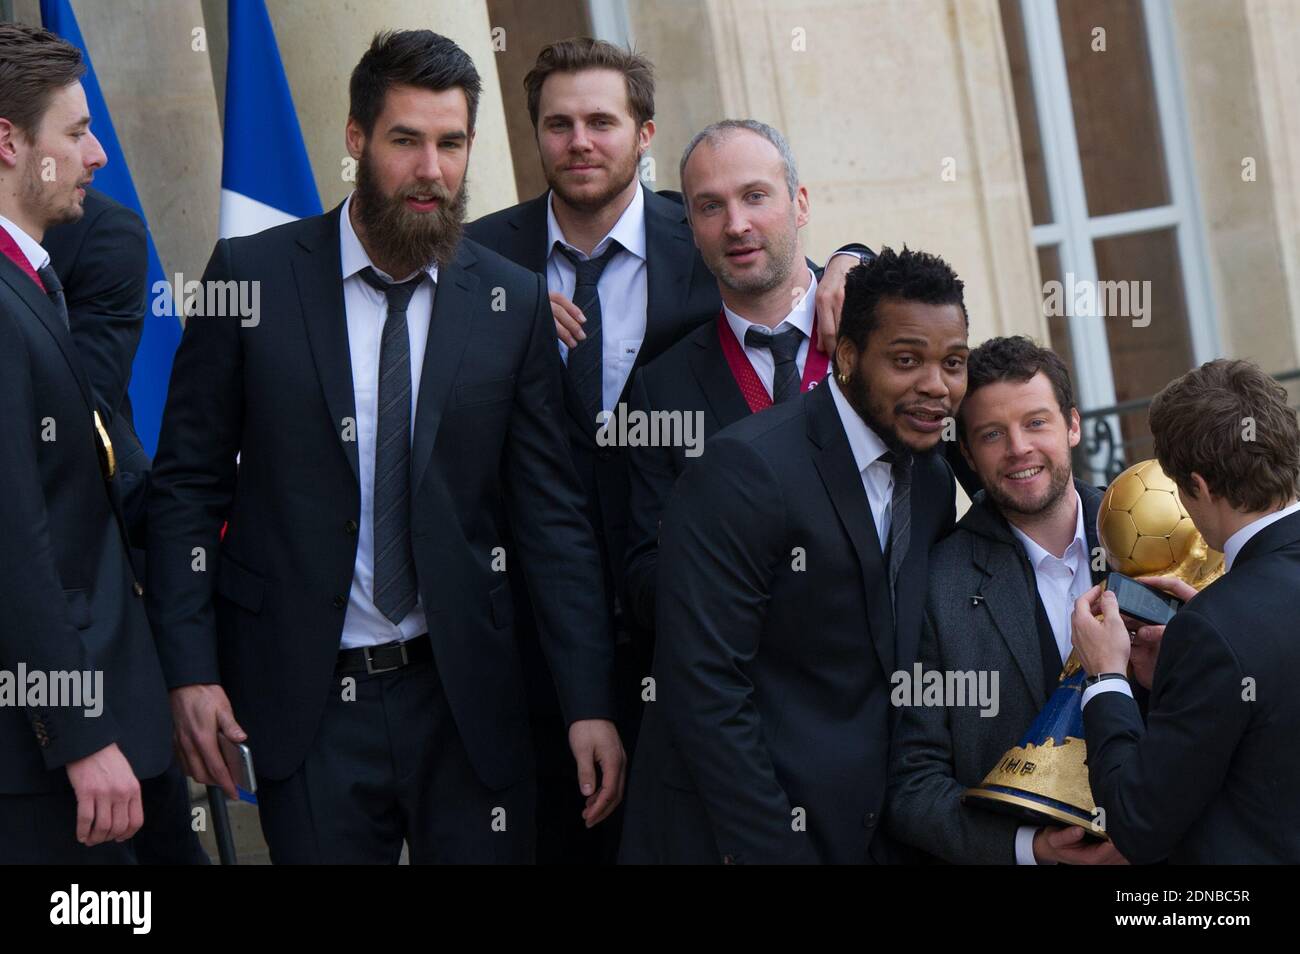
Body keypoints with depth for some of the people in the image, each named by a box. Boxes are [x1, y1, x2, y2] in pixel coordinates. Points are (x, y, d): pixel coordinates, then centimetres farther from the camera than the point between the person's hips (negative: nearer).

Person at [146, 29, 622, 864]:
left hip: (465, 694, 1)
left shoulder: (513, 302, 1)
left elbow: (552, 513, 2)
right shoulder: (253, 277, -2)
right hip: (303, 700, -1)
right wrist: (191, 670, -6)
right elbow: (187, 486, 1)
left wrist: (590, 702, -3)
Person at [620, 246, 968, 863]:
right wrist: (772, 850, -21)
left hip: (871, 834, 7)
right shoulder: (746, 467, -17)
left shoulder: (933, 481, 8)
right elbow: (703, 686, -21)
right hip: (743, 834, -7)